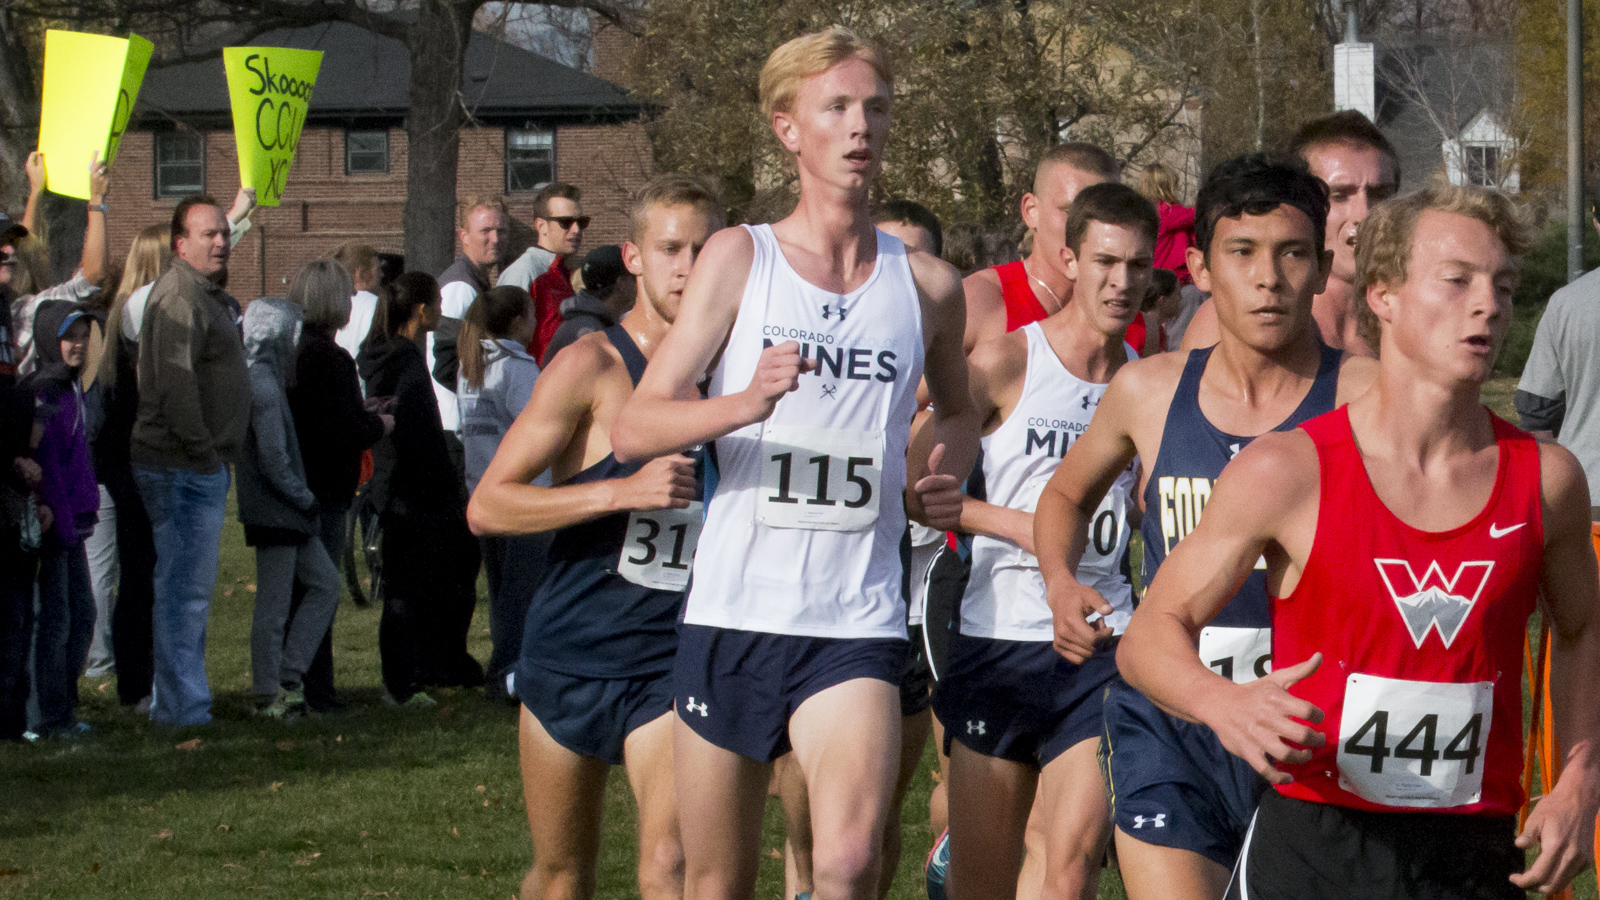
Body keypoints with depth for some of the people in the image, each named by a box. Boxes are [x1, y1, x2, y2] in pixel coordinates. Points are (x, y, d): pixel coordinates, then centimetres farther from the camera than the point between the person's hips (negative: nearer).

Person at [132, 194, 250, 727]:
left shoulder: (212, 297, 19)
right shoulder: (179, 296, -14)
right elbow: (175, 383, -23)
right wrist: (204, 454, -21)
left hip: (202, 466, 11)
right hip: (183, 465, -11)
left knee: (189, 588, 15)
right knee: (187, 587, -9)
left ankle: (178, 701, 22)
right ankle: (182, 706, -8)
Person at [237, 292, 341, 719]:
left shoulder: (270, 376, 14)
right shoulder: (263, 380, -18)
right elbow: (272, 455, -22)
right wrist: (304, 498, -11)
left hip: (286, 508, 10)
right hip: (274, 507, -10)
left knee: (324, 582, 14)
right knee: (274, 603, -2)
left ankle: (286, 679, 13)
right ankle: (270, 694, 5)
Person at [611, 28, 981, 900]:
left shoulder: (928, 285, 8)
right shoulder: (739, 257, 2)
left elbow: (956, 408, 29)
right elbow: (633, 428, -4)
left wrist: (941, 473, 6)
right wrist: (746, 403, -23)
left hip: (857, 622, 0)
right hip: (732, 608, 0)